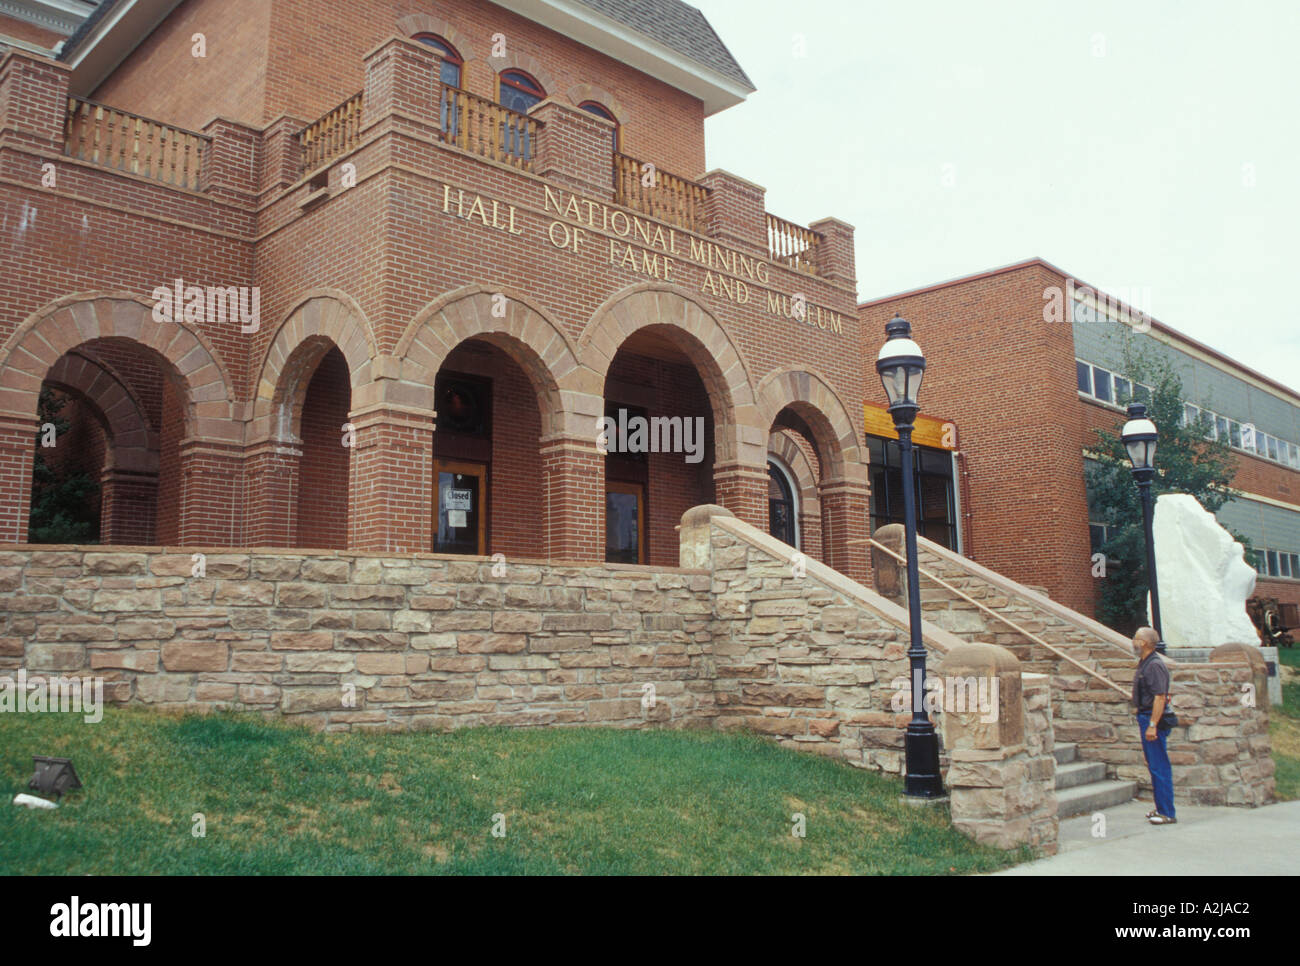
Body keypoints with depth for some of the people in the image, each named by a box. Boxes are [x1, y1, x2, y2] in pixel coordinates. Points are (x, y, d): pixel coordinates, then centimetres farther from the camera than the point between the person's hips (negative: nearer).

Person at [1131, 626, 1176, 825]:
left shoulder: (1154, 665, -17)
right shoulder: (1144, 663, 15)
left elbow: (1160, 697, -23)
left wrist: (1152, 725, -26)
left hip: (1153, 719, -11)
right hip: (1145, 718, 11)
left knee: (1159, 767, -7)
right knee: (1154, 766, 15)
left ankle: (1167, 813, -3)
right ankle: (1161, 808, 23)